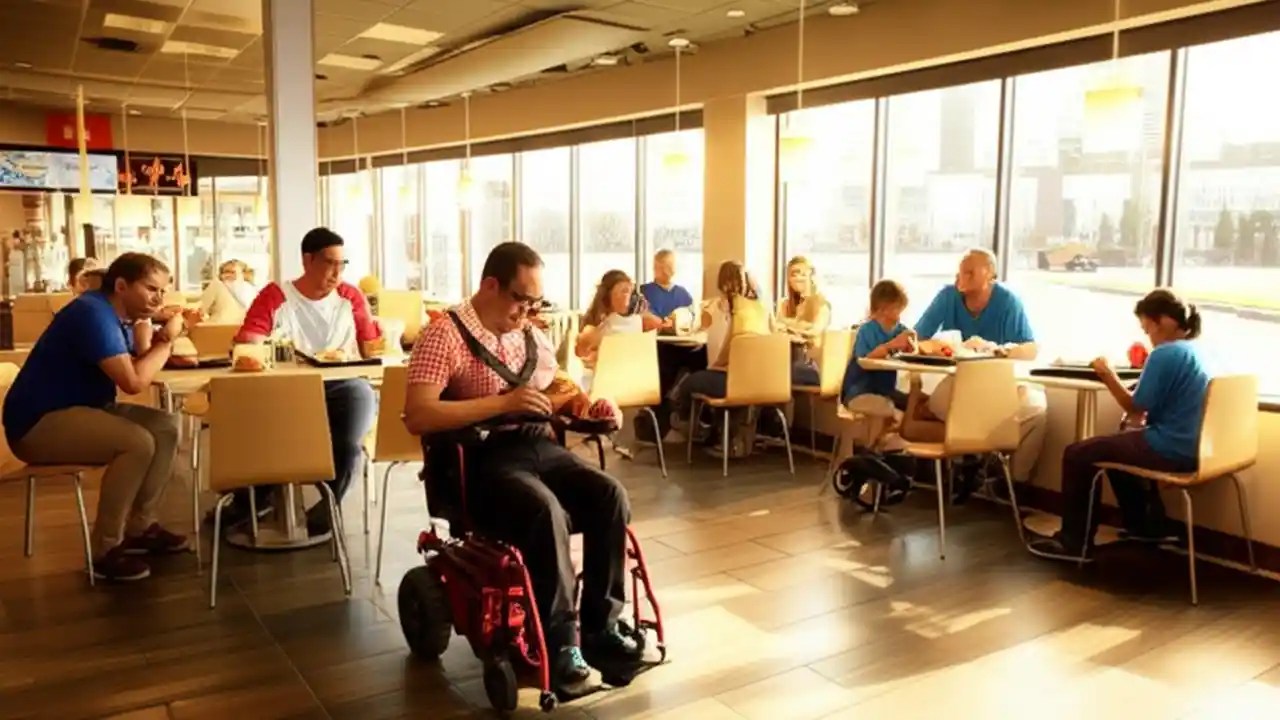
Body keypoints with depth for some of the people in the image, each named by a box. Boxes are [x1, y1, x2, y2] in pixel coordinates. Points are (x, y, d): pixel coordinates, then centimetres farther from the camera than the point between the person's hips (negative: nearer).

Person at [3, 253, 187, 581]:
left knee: (165, 427, 0)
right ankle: (106, 549, -17)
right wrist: (167, 339, -16)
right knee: (138, 442, -29)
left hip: (78, 410, 10)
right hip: (39, 422, -10)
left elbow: (140, 365, 4)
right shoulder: (93, 314, -21)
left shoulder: (116, 315, 10)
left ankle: (140, 526, 7)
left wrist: (146, 328, -7)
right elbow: (133, 382, -28)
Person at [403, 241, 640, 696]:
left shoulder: (534, 338, 15)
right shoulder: (445, 336, -7)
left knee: (610, 495, -19)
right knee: (546, 510, -34)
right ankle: (560, 646, -19)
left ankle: (601, 627, -7)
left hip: (537, 446, 6)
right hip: (480, 458, -6)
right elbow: (417, 417, -18)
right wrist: (503, 403, -21)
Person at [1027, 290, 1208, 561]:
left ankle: (1075, 542, 3)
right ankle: (1143, 526, 36)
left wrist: (1108, 376, -7)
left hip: (1169, 450, -10)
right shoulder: (1193, 351, 11)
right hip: (1188, 447, 10)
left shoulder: (1164, 354, -19)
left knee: (1077, 455, -4)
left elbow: (1136, 409, -16)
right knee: (1117, 444, 32)